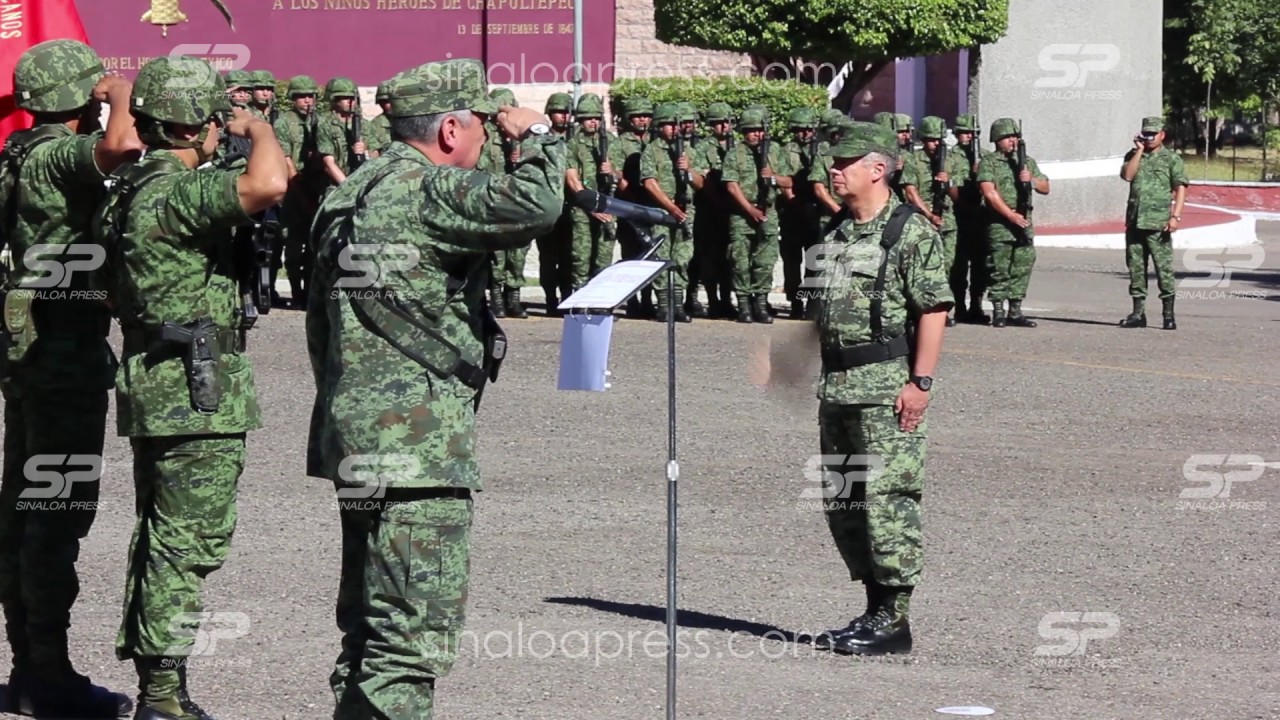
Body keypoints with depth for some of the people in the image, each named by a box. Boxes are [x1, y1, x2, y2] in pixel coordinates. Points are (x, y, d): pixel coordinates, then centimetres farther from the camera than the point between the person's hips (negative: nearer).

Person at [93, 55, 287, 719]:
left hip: (156, 390, 10)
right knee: (189, 542, -6)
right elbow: (268, 184, -34)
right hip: (196, 392, -10)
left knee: (162, 539, 15)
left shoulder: (131, 190, 13)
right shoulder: (175, 192, -19)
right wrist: (257, 128, -15)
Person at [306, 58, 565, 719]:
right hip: (417, 447, -10)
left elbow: (320, 327, 23)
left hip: (353, 435, 10)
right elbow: (534, 207, -28)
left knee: (369, 627, 17)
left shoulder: (352, 195, 17)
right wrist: (538, 136, -9)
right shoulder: (426, 190, -13)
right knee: (413, 638, -10)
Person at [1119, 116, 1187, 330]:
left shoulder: (1172, 158, 3)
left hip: (1158, 224, -5)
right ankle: (1138, 313, 12)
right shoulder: (1133, 156, 15)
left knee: (1164, 268, -6)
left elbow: (1180, 188, -3)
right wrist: (1139, 151, -4)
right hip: (1135, 222, 5)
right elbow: (1127, 175, -3)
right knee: (1135, 268, 6)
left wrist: (1175, 216, -14)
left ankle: (1169, 314, -2)